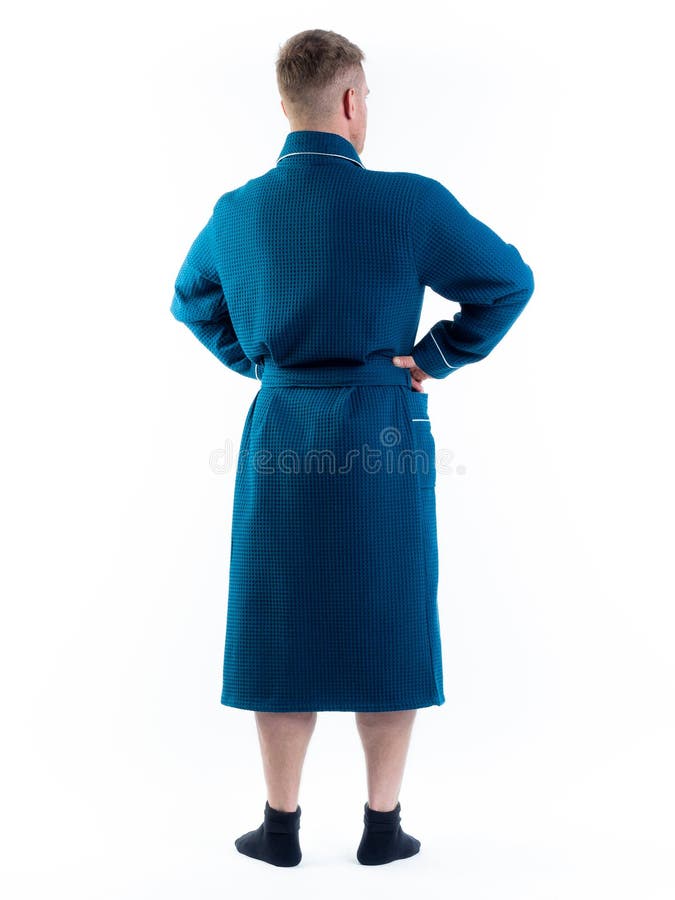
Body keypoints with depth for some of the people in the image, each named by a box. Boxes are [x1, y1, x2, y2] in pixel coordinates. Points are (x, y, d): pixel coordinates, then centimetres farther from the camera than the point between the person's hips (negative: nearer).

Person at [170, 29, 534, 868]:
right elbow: (508, 280, -1)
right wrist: (435, 360, 4)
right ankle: (382, 826, 19)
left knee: (279, 629, 11)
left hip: (279, 435, 3)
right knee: (387, 629, 10)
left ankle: (282, 827, 20)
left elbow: (191, 298, 18)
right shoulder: (410, 201, -10)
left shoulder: (236, 211, 1)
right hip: (386, 438, -2)